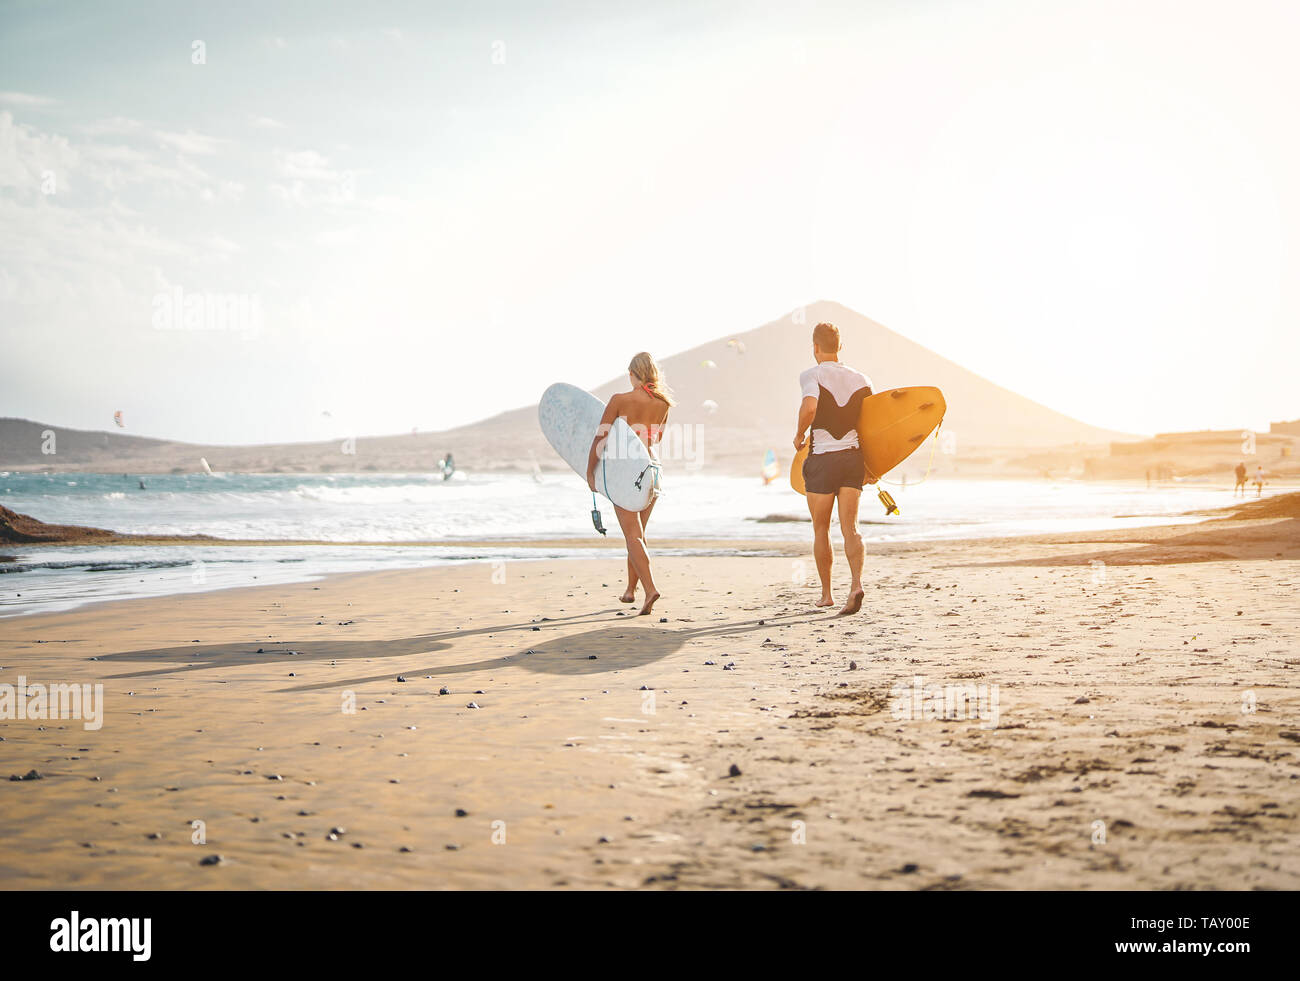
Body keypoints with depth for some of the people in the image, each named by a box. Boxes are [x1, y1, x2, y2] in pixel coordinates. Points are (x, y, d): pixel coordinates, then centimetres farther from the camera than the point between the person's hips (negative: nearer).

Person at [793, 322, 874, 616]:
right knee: (850, 528, 0)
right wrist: (871, 467, 19)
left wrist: (799, 435, -8)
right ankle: (856, 583, -21)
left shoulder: (811, 375, -7)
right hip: (853, 457, 4)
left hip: (822, 459, -3)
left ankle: (826, 594, 17)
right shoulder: (860, 379, 9)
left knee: (821, 531, 10)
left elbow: (809, 407, -27)